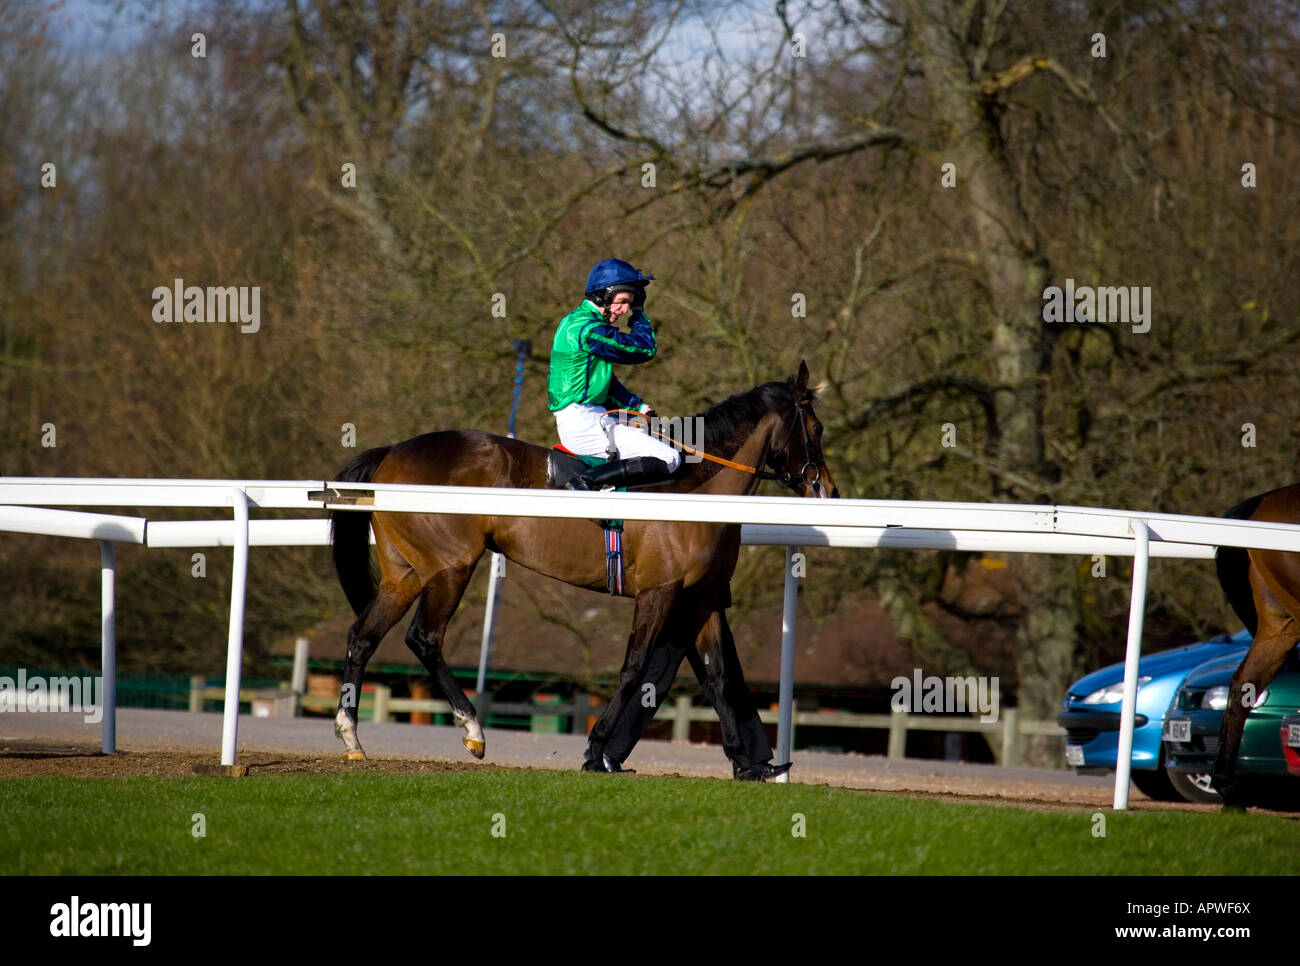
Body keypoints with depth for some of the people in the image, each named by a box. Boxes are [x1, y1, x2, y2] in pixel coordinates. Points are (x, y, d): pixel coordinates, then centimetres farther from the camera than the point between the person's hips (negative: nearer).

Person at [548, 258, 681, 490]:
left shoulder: (577, 321, 16)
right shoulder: (587, 329, -18)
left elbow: (606, 383, 22)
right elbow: (645, 348, -14)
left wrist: (638, 406, 12)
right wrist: (639, 313, 1)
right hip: (583, 423, -11)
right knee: (668, 460, -18)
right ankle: (588, 481, -21)